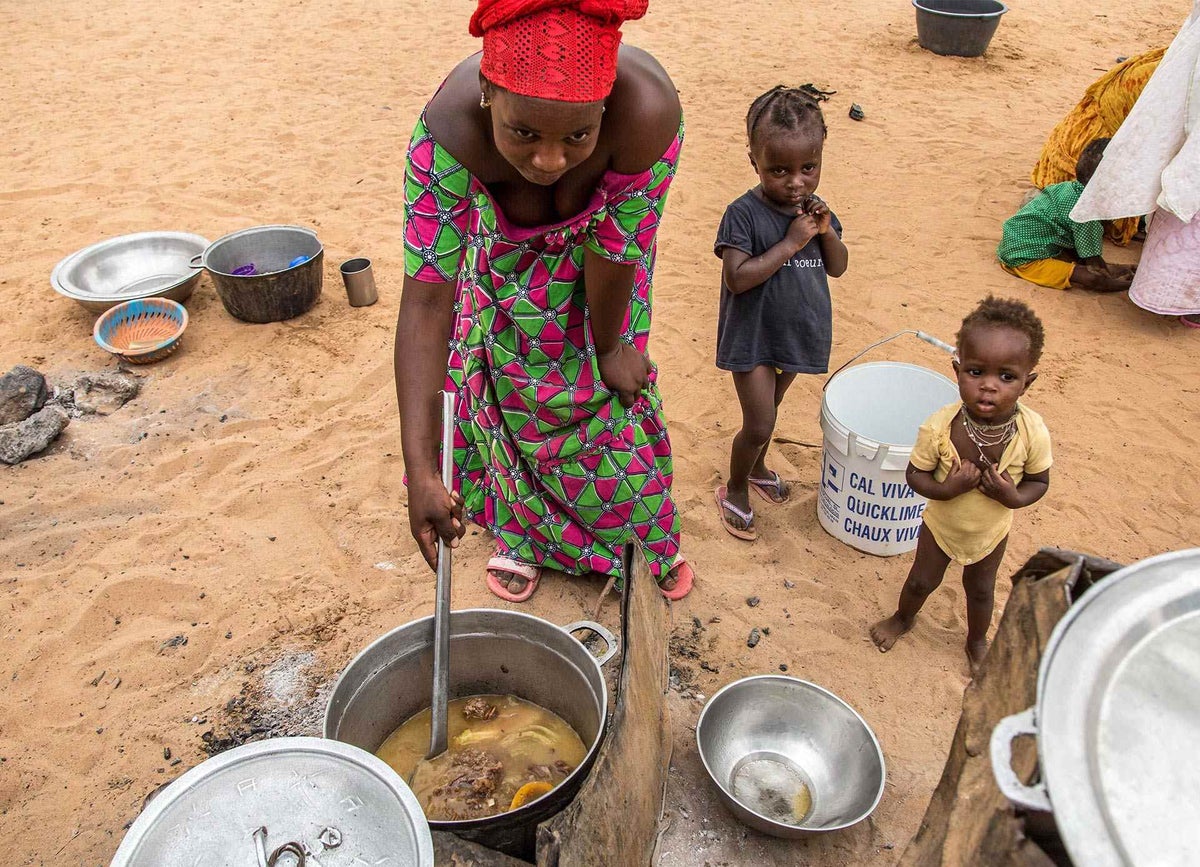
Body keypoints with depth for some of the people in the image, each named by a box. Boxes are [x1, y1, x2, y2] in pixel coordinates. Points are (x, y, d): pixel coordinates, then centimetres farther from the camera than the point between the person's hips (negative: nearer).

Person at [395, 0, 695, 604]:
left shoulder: (647, 110, -44)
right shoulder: (448, 131, -42)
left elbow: (616, 253, -29)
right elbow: (426, 303, -41)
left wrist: (610, 349, -11)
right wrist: (420, 470, -43)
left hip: (595, 246, 0)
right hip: (504, 250, 1)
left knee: (608, 394, 9)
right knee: (510, 391, 9)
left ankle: (648, 534, 36)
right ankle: (524, 535, 35)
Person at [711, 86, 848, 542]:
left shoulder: (815, 209, -1)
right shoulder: (744, 213, -21)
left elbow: (837, 268, 4)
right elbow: (737, 278, -28)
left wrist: (827, 231, -16)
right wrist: (790, 243, -28)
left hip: (797, 333, 6)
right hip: (752, 338, -6)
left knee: (768, 410, 25)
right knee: (758, 426, -3)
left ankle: (757, 467, 49)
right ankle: (735, 490, 21)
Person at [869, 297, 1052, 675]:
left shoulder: (1033, 433, -30)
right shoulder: (939, 427, -34)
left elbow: (1039, 481, -12)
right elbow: (915, 474, -19)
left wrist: (1014, 497, -32)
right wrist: (945, 489, -37)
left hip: (990, 533, 1)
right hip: (941, 526, -1)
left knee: (980, 590, 27)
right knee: (921, 581, 24)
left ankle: (977, 641, 57)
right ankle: (903, 618, 57)